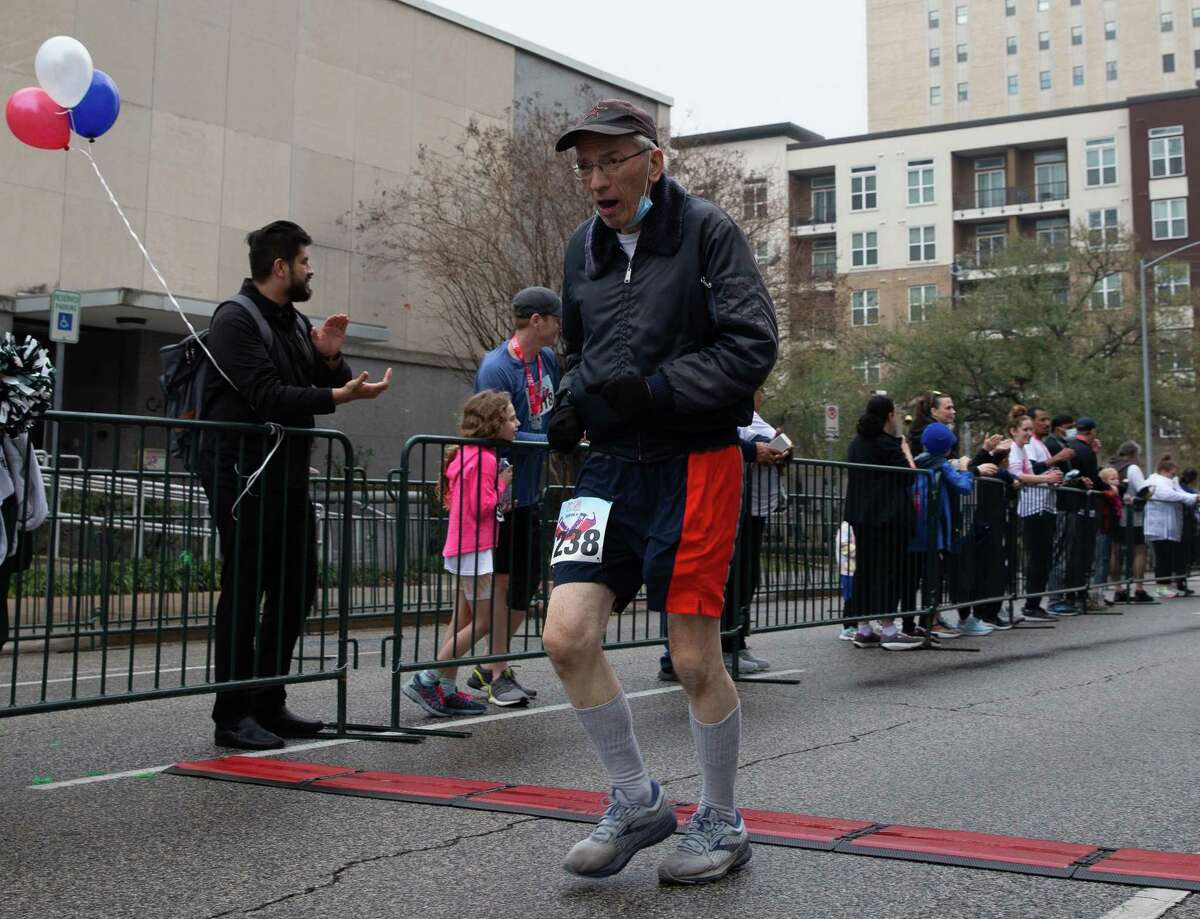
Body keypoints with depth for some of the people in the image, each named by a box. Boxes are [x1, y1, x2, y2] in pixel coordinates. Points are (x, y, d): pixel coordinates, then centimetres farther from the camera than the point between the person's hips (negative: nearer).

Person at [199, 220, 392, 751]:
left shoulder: (296, 322, 17)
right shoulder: (236, 319, -9)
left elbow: (329, 386, 17)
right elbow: (267, 395, -21)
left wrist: (330, 359, -4)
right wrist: (339, 395, -28)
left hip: (288, 475, 9)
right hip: (242, 473, -9)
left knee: (297, 588, 10)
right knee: (244, 592, -5)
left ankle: (268, 703, 21)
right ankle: (233, 715, 2)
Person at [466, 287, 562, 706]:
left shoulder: (547, 360, 5)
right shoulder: (496, 368, -18)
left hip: (529, 493, 8)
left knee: (526, 582, 12)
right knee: (501, 580, -2)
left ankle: (489, 667, 25)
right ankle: (497, 675, 8)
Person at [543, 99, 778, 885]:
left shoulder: (706, 231, -6)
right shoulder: (585, 247, 12)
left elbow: (754, 347, -13)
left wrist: (655, 389, -20)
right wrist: (572, 403, 4)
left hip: (694, 460, -5)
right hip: (612, 462, 6)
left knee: (695, 658, 0)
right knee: (568, 635, -6)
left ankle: (723, 825, 23)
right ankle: (638, 804, 15)